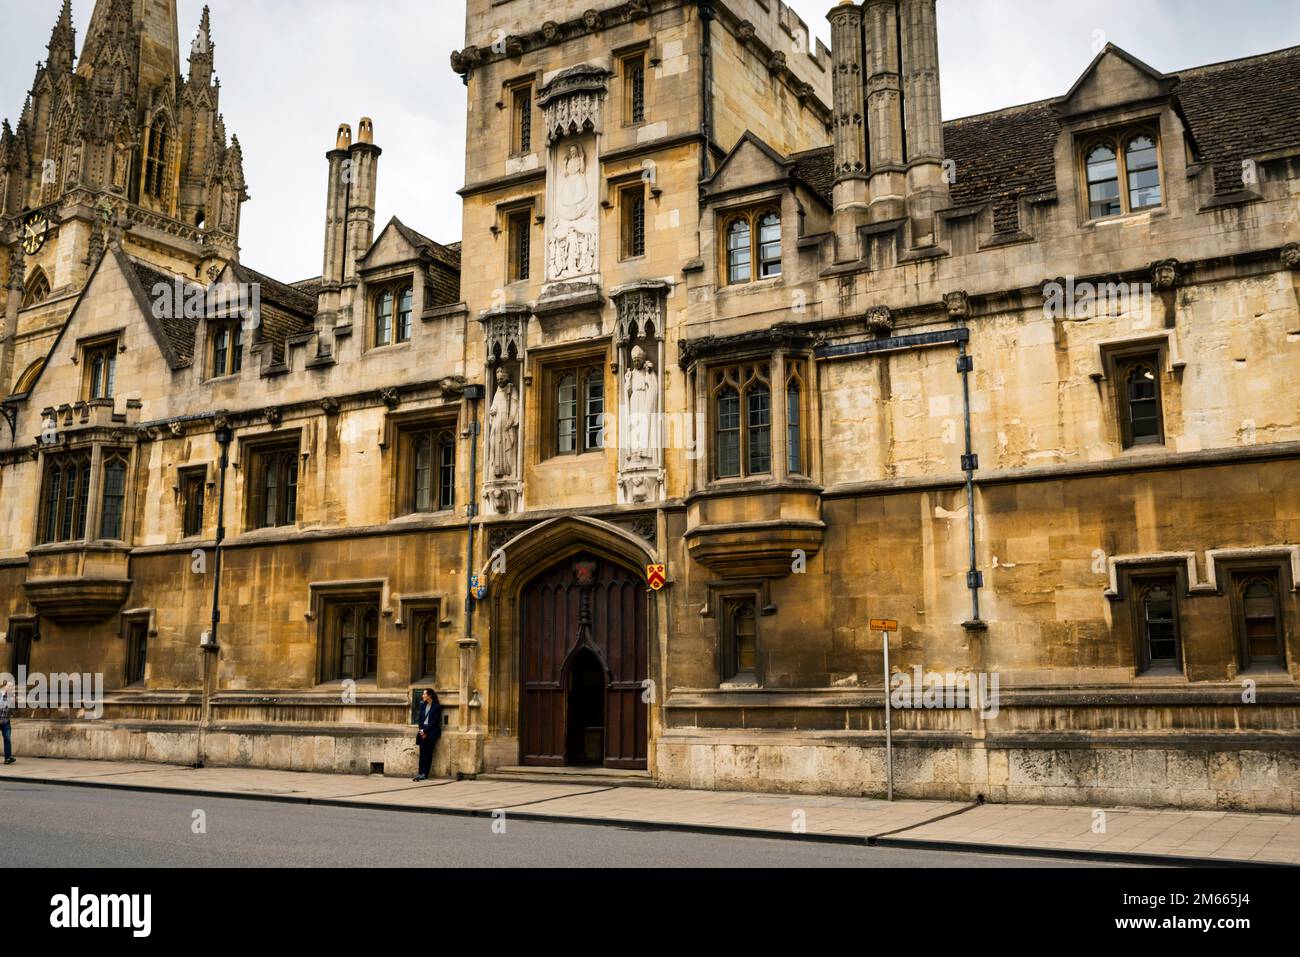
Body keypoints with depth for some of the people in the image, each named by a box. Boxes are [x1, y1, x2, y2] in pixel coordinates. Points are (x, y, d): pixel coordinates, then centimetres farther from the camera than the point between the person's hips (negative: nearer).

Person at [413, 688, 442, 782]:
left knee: (428, 752, -15)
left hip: (432, 730, -4)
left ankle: (425, 774, -16)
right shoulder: (422, 705, 17)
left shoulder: (437, 706, -1)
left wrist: (425, 730, -13)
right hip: (423, 729, 4)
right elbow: (420, 718, 14)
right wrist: (421, 729, -2)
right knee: (422, 752, -11)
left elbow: (435, 721, -7)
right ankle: (421, 773, -17)